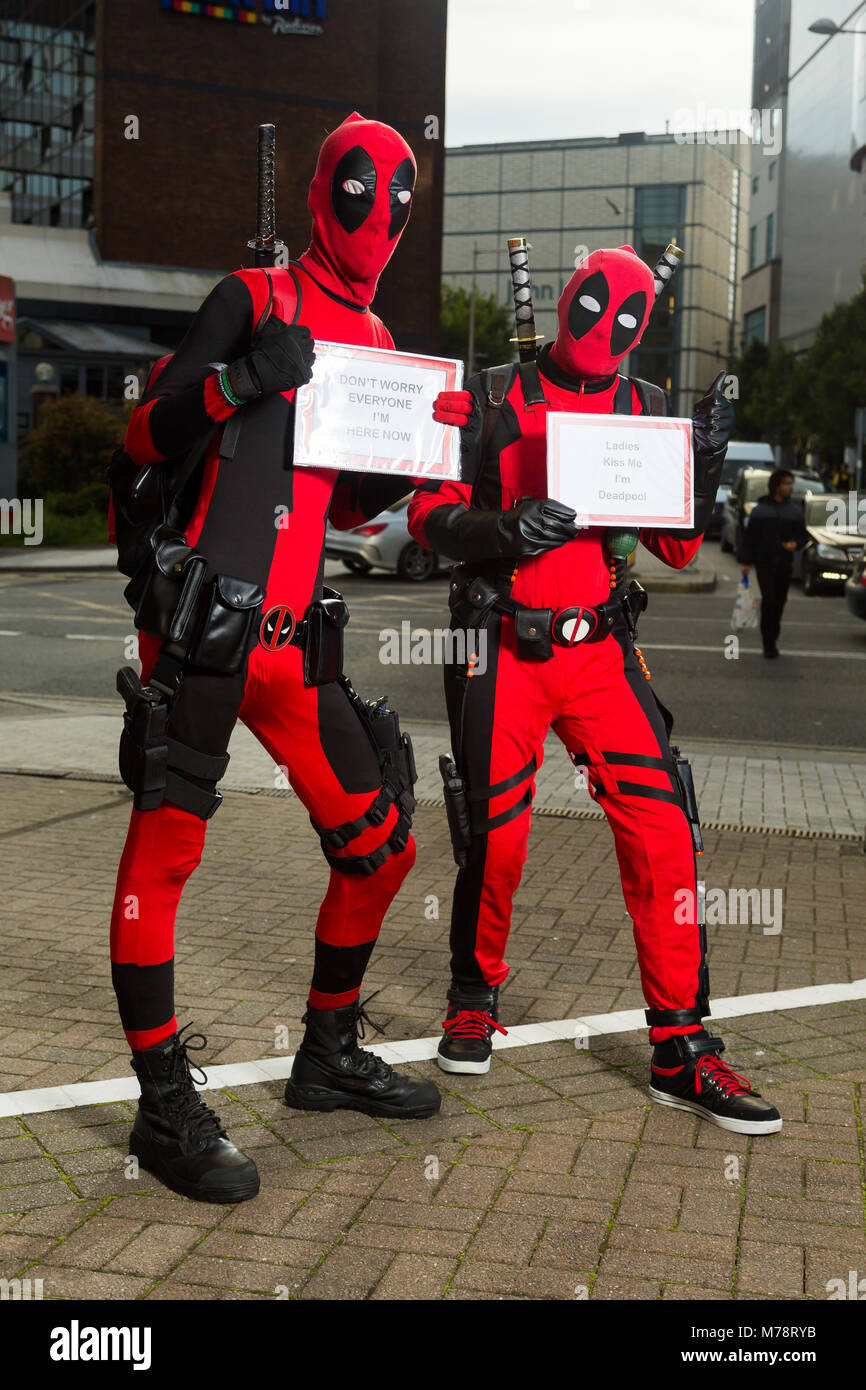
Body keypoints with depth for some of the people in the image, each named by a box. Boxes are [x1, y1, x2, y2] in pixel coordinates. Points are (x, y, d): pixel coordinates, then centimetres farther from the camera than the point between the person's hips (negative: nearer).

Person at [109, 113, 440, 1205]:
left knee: (380, 845, 7)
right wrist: (240, 379, -19)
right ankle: (164, 1105, 2)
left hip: (291, 639, 7)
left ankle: (328, 1056, 25)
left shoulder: (377, 343, 20)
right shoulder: (253, 299, 1)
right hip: (198, 627, -7)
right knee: (162, 851, -9)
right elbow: (146, 437, -4)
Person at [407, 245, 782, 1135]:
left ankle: (681, 1047, 0)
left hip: (600, 648, 3)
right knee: (496, 836, 0)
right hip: (504, 649, -2)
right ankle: (474, 1000, 28)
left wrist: (706, 456, -6)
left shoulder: (641, 411, 9)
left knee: (659, 826, -8)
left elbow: (677, 548, 9)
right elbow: (429, 514, -2)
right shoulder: (489, 401, 1)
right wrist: (501, 531, -21)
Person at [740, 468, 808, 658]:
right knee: (769, 599, -13)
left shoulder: (795, 511, 8)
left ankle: (771, 638, 19)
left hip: (784, 564, 3)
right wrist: (746, 562, -1)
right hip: (764, 563, -3)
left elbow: (803, 534, 12)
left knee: (780, 602, 5)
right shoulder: (760, 510, 1)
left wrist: (796, 543, -12)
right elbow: (749, 536, 3)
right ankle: (768, 642, -7)